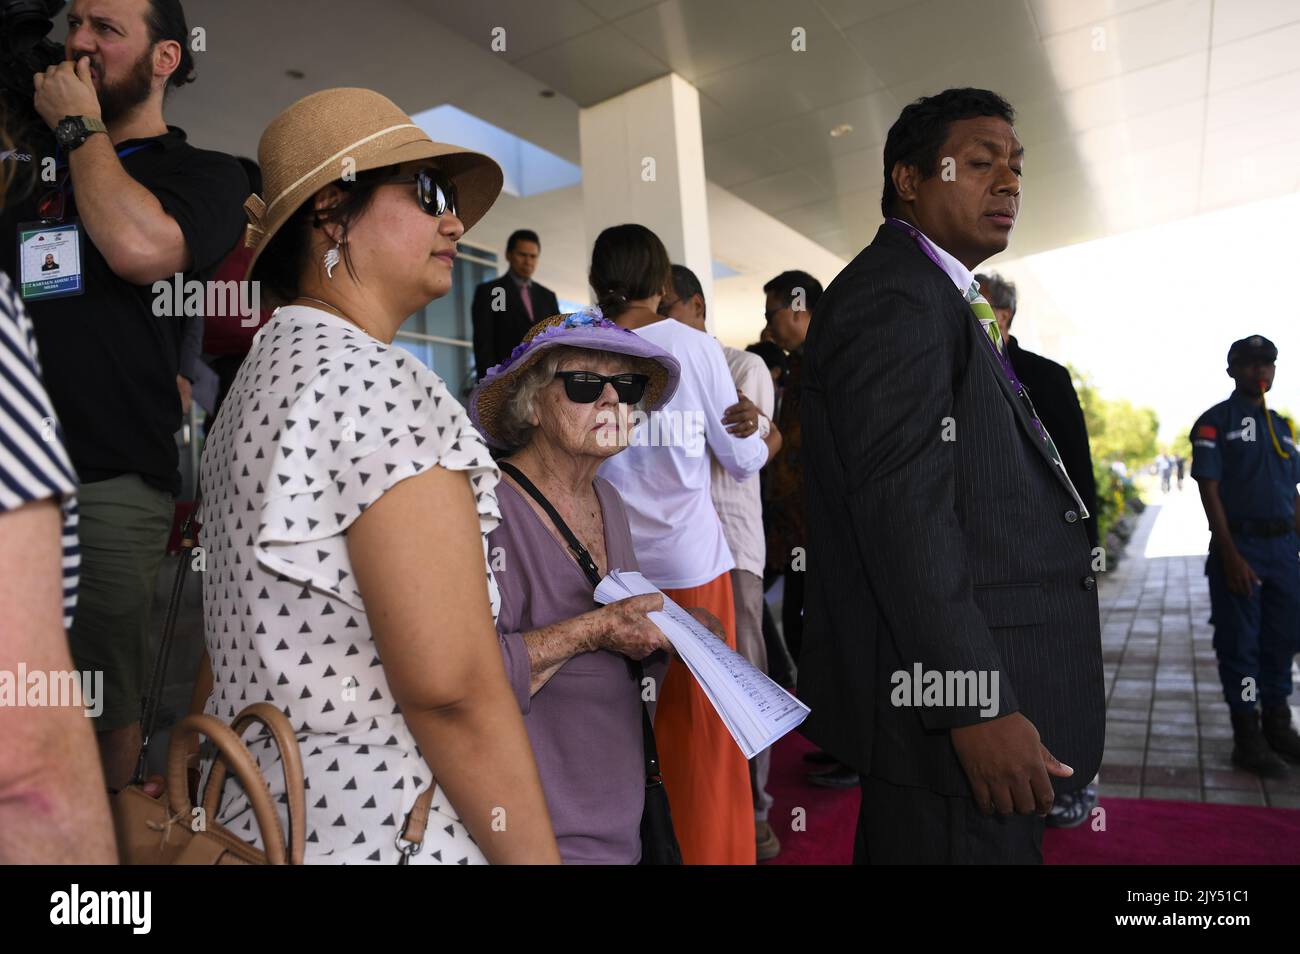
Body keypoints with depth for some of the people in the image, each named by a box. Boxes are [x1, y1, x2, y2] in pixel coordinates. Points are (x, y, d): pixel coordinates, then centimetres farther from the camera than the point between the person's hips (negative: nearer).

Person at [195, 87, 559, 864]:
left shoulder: (263, 373, 9)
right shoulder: (384, 386, -21)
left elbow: (233, 641, 13)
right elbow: (452, 688, -26)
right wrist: (539, 855, -17)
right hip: (376, 822, -9)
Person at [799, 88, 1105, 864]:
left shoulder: (936, 298, 18)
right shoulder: (893, 295, -14)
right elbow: (900, 508, -23)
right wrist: (976, 704, -24)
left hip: (971, 680, 10)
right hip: (957, 687, -10)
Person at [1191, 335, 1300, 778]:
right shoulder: (1215, 422, -4)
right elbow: (1210, 491, -10)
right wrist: (1231, 556, -16)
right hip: (1240, 544, -6)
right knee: (1240, 643, 0)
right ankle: (1247, 738, 10)